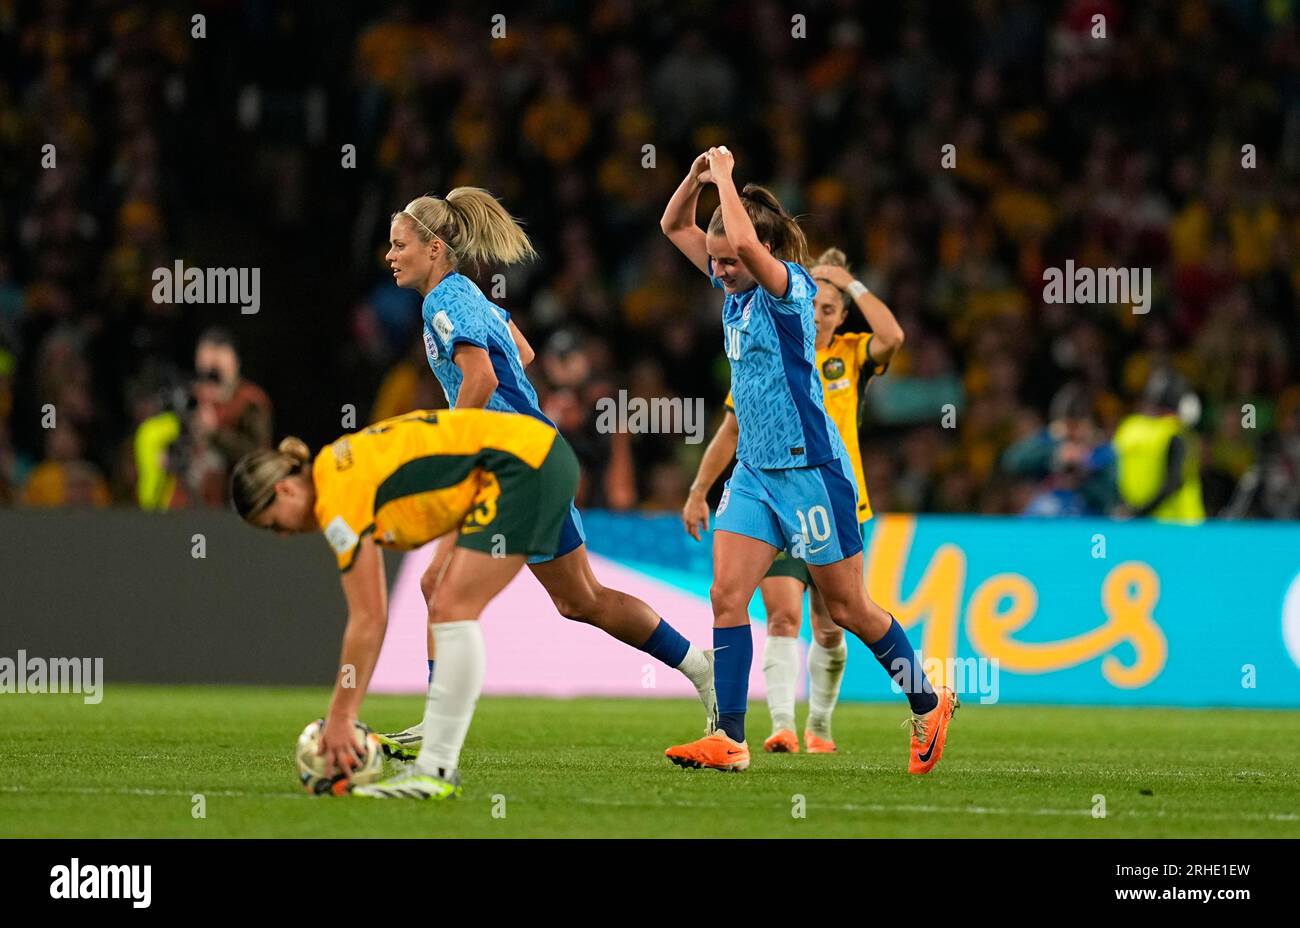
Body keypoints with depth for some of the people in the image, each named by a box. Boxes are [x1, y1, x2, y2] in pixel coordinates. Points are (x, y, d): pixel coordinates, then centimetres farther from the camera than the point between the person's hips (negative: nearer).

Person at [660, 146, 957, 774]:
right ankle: (729, 738, -7)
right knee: (727, 596, -6)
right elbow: (674, 227, 14)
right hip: (754, 469, 7)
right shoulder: (735, 290, 7)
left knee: (847, 608, 3)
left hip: (808, 468, -7)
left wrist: (726, 177, -22)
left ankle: (928, 703, 22)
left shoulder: (790, 288, -15)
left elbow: (745, 241, -35)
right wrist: (697, 177, -4)